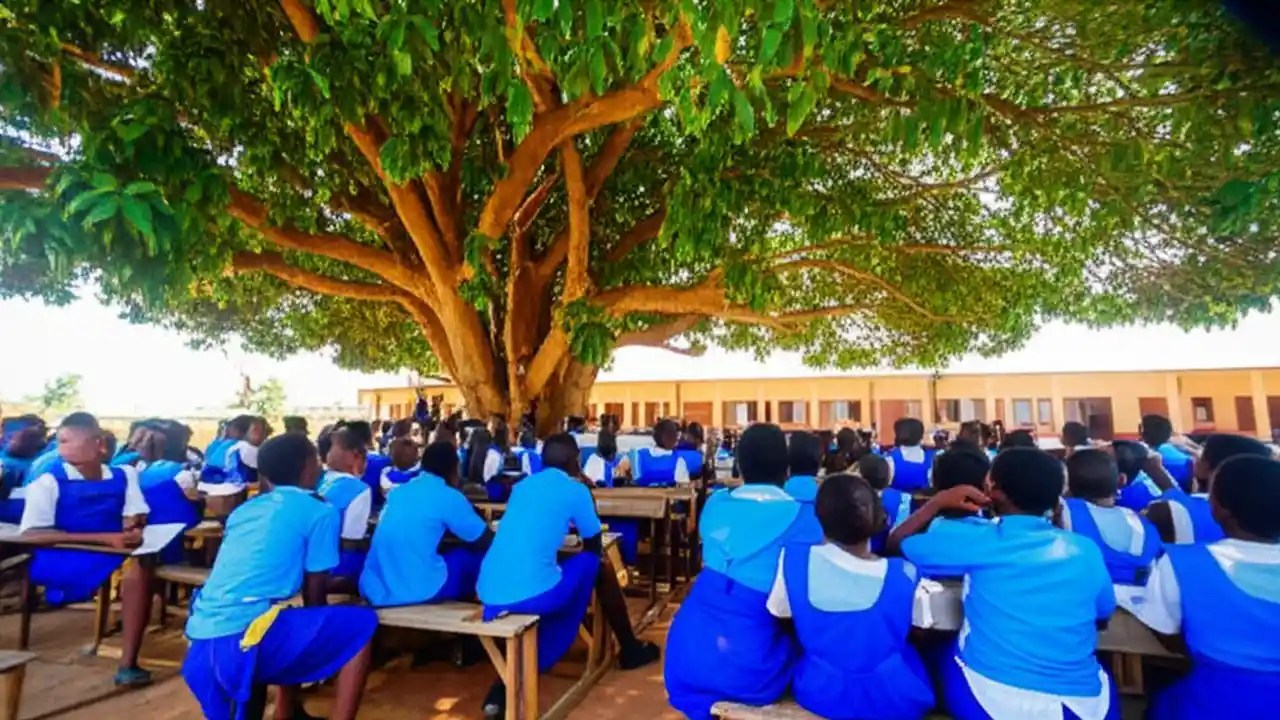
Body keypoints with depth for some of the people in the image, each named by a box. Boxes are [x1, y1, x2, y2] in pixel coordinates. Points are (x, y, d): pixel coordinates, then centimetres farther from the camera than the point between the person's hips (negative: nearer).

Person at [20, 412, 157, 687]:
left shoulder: (124, 476, 6)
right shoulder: (48, 482, -4)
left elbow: (135, 520, 6)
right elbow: (31, 535, -13)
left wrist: (133, 531, -19)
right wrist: (104, 538, -21)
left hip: (115, 556, 4)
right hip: (59, 561, -3)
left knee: (140, 566, -29)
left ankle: (128, 663, -20)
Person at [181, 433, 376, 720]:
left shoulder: (244, 510, 20)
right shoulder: (320, 511, 0)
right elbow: (314, 596, 5)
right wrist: (320, 629, 26)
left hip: (201, 644, 8)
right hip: (242, 639, -8)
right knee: (361, 624, 4)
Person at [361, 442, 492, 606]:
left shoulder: (399, 491, 14)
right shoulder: (449, 497, -4)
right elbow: (486, 541, 5)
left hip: (373, 590, 7)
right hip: (417, 591, -6)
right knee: (476, 554, 13)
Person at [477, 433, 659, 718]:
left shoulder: (522, 486, 18)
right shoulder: (575, 490, 3)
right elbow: (595, 545, 15)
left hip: (488, 594, 5)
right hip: (530, 594, -5)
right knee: (592, 563, 18)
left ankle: (507, 683, 18)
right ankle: (630, 649, 32)